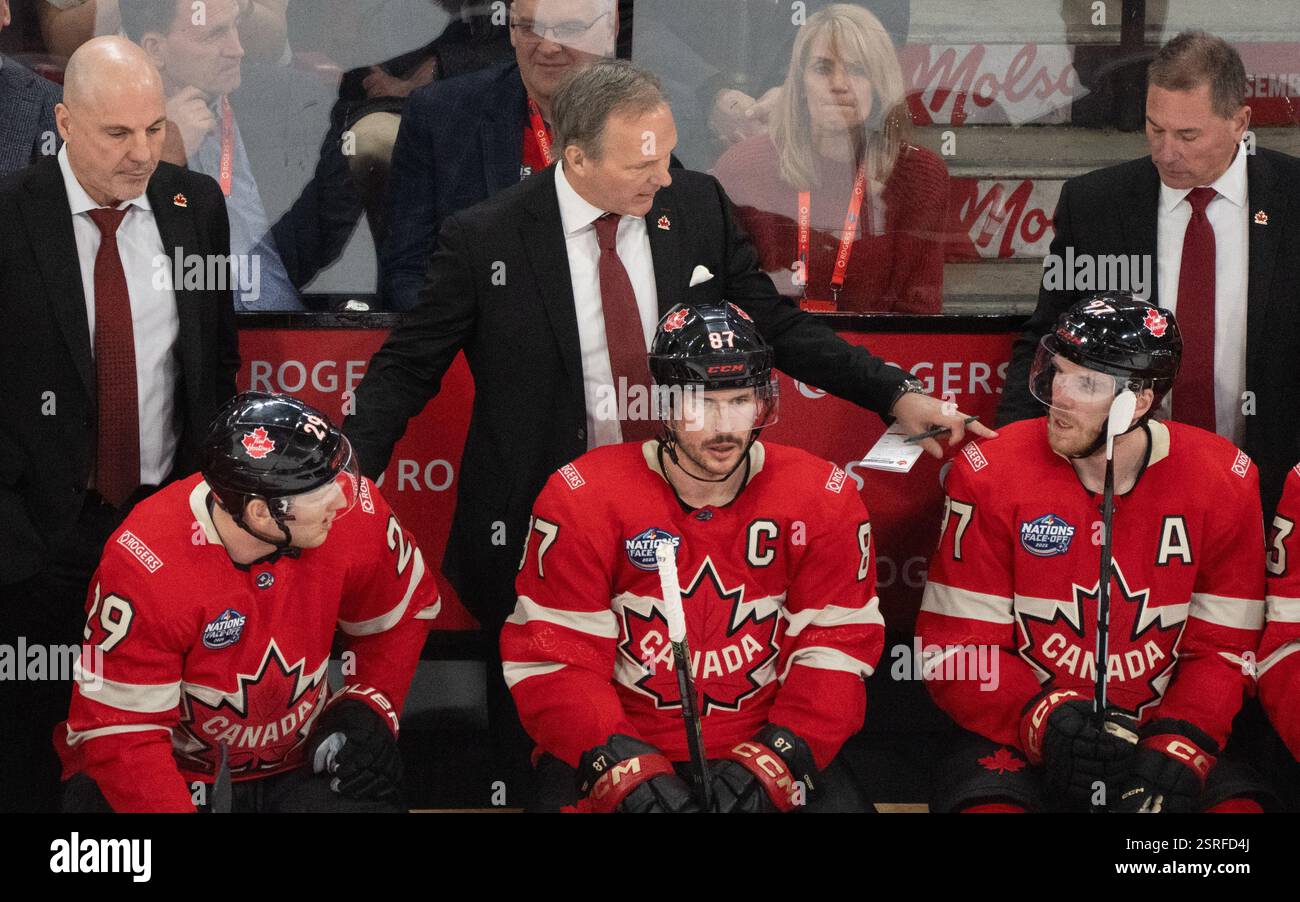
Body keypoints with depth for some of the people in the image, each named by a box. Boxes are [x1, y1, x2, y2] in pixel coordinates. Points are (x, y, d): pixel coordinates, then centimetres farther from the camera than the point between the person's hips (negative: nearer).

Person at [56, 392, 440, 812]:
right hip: (173, 773, -4)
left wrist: (369, 708, -3)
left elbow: (404, 609, 7)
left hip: (295, 764, 4)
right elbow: (118, 732, -23)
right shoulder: (145, 564, -27)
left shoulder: (355, 515, -16)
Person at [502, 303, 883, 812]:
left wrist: (771, 763, -16)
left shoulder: (823, 500, -2)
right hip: (618, 744, -1)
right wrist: (625, 769, -21)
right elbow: (552, 659, -8)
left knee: (841, 803, -22)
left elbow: (836, 649, -3)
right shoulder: (580, 499, -8)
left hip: (764, 745, 1)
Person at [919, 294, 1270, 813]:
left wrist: (1178, 751, -15)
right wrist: (1046, 720, -22)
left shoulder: (1223, 483, -2)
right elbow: (956, 646, -6)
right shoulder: (992, 474, -7)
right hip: (1018, 735, -2)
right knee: (987, 802, -33)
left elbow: (1222, 649, 2)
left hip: (1162, 730, 2)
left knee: (1238, 804, -25)